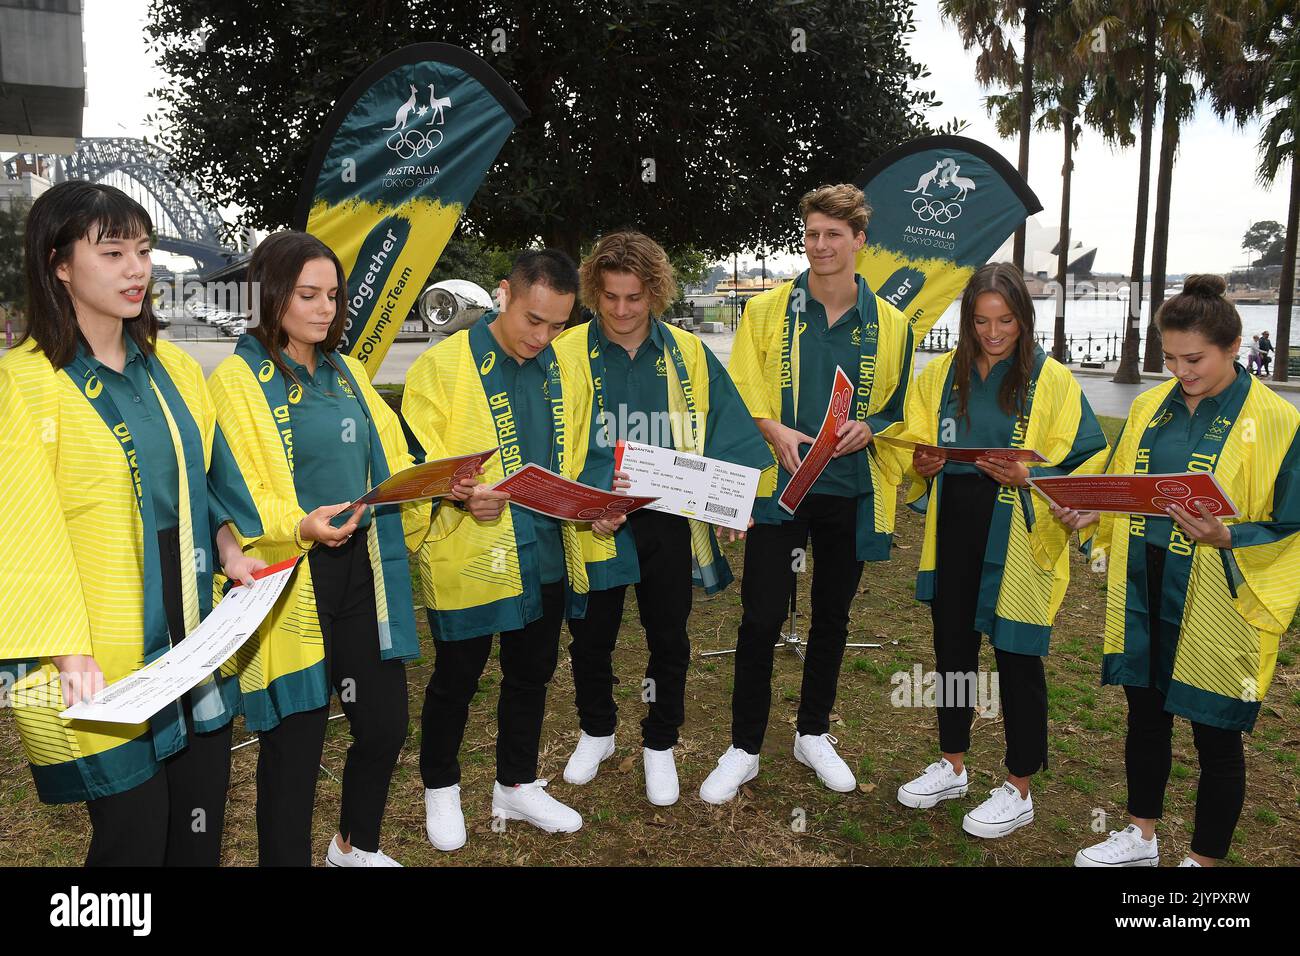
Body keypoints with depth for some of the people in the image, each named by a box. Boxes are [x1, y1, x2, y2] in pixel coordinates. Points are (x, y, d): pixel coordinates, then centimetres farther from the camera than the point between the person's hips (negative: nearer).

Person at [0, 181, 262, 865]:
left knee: (199, 830, 15)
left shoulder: (172, 367, 9)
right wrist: (70, 654, -21)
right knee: (134, 836, 5)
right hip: (102, 666, -6)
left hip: (196, 647, 6)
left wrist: (230, 551, 3)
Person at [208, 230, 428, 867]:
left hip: (363, 573, 6)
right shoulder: (237, 380, -5)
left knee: (385, 724, 13)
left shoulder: (347, 373, 14)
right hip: (290, 585, -6)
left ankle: (358, 847, 39)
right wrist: (299, 526, -28)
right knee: (295, 747, 3)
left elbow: (389, 466, 15)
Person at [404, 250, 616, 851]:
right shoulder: (443, 363, -10)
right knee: (456, 680, 11)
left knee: (531, 673, 18)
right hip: (469, 559, -5)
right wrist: (463, 496, -30)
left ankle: (517, 786, 38)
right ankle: (440, 788, 34)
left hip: (547, 554, 6)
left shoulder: (555, 369, 8)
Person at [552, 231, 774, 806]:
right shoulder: (568, 354, -5)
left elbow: (723, 437, 1)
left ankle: (659, 745, 34)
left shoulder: (687, 354, -1)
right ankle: (596, 732, 41)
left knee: (669, 639, 12)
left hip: (666, 523, 1)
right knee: (591, 637, 16)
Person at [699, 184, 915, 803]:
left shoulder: (889, 325, 4)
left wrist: (869, 429, -10)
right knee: (761, 619, -2)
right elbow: (740, 398, -1)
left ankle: (814, 734, 32)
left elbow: (898, 410, 11)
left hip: (851, 492, 2)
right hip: (779, 486, -2)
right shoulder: (766, 311, 0)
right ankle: (744, 748, 15)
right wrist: (774, 431, -20)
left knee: (832, 617, 14)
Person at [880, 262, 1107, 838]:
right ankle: (952, 765, 32)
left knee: (1016, 657, 4)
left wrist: (1029, 478, -23)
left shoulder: (1052, 381, -4)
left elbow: (1083, 465, -5)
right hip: (953, 529, 4)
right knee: (952, 645, 14)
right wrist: (923, 463, -10)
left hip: (1018, 539, -4)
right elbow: (911, 445, 12)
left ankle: (1018, 790, 21)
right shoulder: (941, 374, 7)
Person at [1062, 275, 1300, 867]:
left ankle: (1204, 859, 28)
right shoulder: (1149, 407, 5)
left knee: (1216, 736, 9)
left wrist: (1225, 538, -27)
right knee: (1145, 717, 18)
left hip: (1218, 609, -5)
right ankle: (1141, 838, 38)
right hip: (1141, 594, 5)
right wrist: (1089, 511, -6)